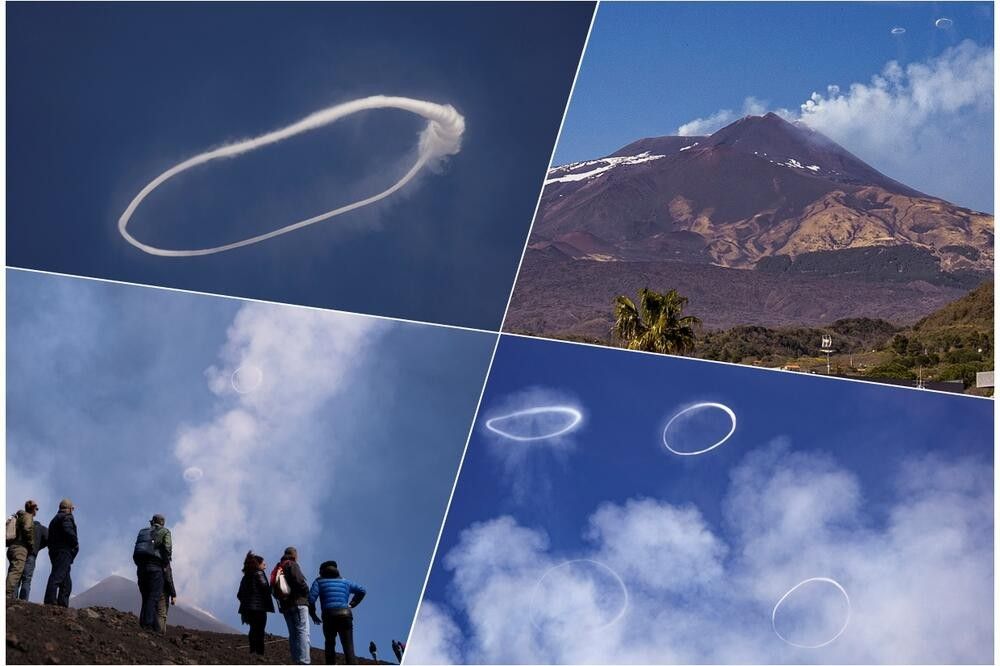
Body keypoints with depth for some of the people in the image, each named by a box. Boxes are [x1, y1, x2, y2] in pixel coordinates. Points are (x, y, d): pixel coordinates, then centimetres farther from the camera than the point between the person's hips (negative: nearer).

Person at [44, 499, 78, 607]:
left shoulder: (54, 520, 28)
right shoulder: (67, 517, -1)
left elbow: (49, 538, 22)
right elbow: (69, 531, -20)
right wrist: (76, 543, -6)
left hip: (54, 551, 9)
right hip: (64, 550, -9)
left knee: (66, 582, 8)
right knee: (57, 576, -19)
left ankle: (62, 604, -2)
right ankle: (50, 601, -30)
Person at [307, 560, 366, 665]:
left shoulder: (319, 581, 16)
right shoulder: (344, 581, 26)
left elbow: (311, 598, 1)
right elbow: (361, 591, 27)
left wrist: (313, 615, 12)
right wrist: (352, 604, 24)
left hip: (329, 616, -1)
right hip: (346, 615, 1)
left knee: (330, 644, 24)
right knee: (349, 649, -5)